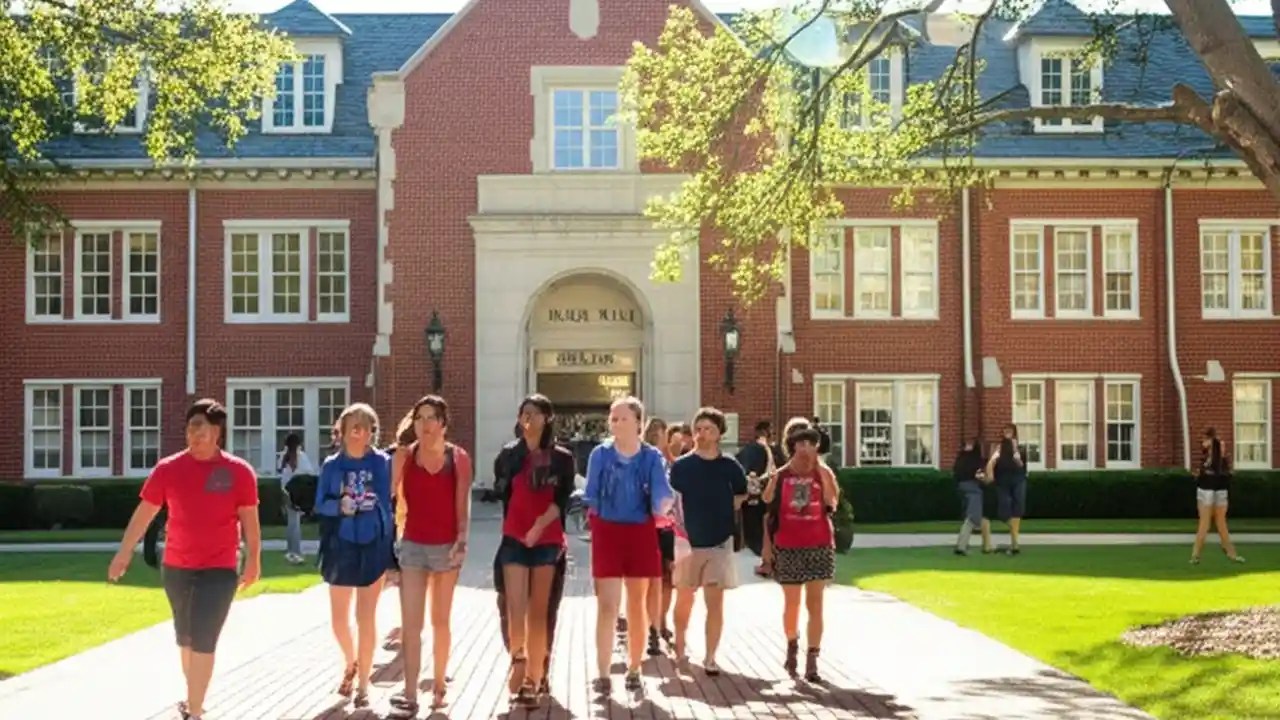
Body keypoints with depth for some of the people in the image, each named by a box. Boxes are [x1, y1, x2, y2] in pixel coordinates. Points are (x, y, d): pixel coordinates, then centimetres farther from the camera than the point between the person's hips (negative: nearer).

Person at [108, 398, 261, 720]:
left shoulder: (238, 471, -8)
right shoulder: (168, 469, -4)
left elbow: (249, 520, -2)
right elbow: (144, 513, 2)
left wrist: (253, 560, -2)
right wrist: (124, 552, 2)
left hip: (219, 568, -3)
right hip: (176, 567, 3)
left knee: (203, 640, -9)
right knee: (185, 639, 18)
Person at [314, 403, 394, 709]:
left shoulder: (382, 462, -2)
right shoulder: (331, 465, 2)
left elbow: (387, 501, -2)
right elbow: (320, 505, 1)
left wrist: (391, 546, -6)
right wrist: (339, 505, -20)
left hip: (373, 546, -2)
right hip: (340, 546, 2)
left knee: (366, 617, -1)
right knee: (339, 617, 11)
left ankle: (363, 684, 10)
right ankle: (350, 663, 40)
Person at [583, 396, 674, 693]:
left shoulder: (651, 457, -1)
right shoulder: (601, 454, -1)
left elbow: (661, 493, -7)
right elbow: (592, 497, 3)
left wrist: (663, 506, -23)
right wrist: (598, 528, 0)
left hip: (641, 533, 1)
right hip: (608, 533, -1)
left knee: (637, 606, 10)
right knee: (607, 605, -6)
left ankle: (634, 669, 22)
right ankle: (602, 673, -2)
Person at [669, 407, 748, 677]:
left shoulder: (730, 466, 0)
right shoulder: (681, 466, -4)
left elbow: (741, 497, 14)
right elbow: (671, 503, -2)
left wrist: (721, 517, 5)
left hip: (720, 542, 0)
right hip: (687, 541, 0)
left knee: (715, 602, -1)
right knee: (684, 599, 13)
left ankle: (710, 658, 5)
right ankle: (679, 648, 32)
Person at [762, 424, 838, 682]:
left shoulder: (824, 473, 2)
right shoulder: (780, 476, 1)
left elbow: (832, 502, -12)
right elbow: (769, 510, 5)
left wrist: (821, 471, -13)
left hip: (819, 547, 0)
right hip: (788, 548, 0)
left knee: (814, 604, -3)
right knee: (791, 603, 9)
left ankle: (812, 661, -2)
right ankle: (792, 646, 34)